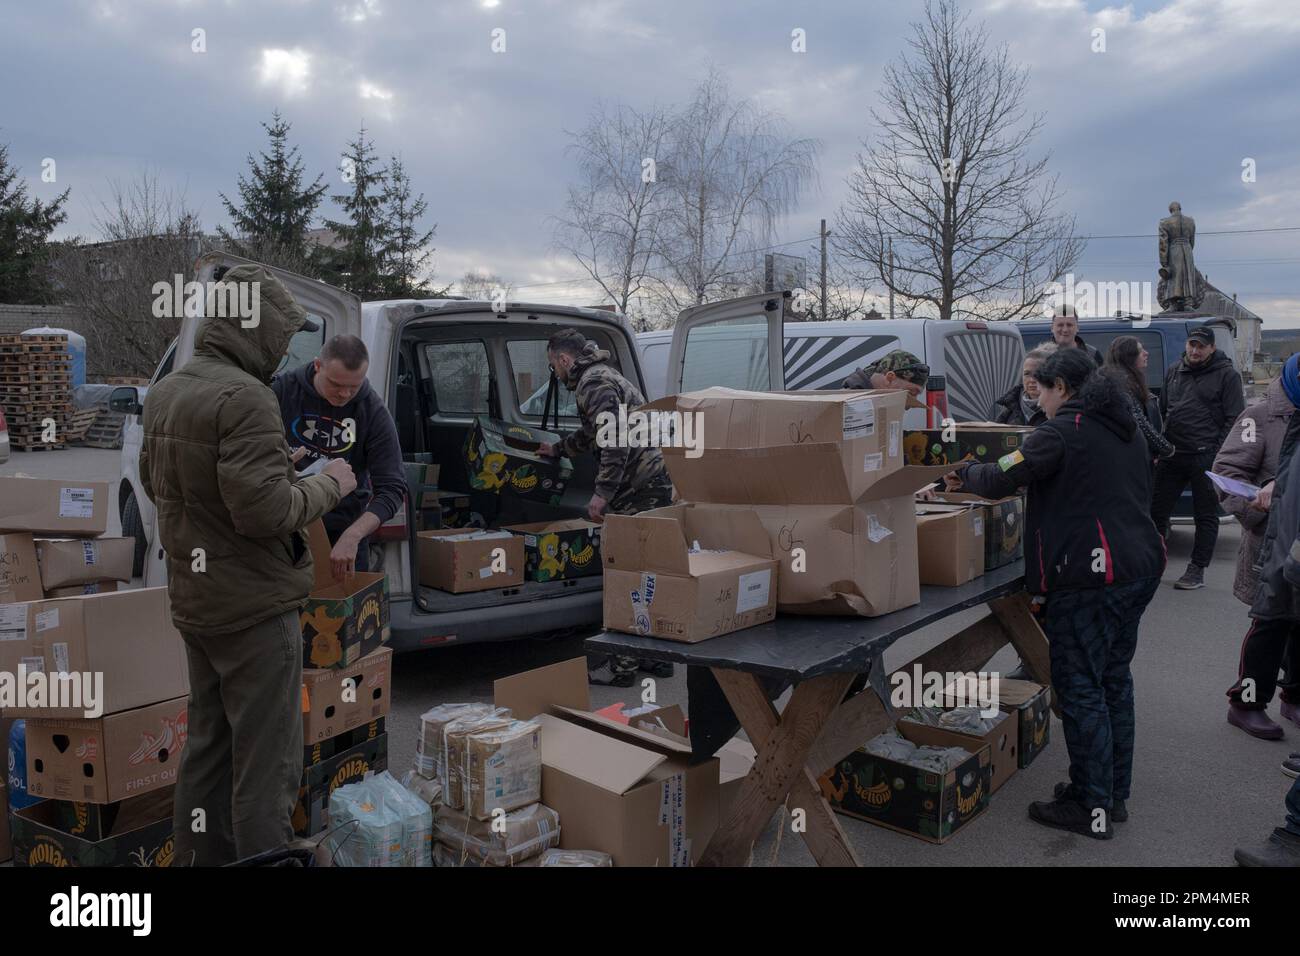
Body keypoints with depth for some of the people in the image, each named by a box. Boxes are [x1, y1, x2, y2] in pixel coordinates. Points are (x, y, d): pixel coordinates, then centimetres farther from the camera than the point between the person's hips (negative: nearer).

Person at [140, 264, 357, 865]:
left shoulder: (164, 393, 10)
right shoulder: (245, 397, -21)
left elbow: (153, 483, 22)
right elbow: (266, 510, -26)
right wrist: (329, 485, -11)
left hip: (193, 601, 10)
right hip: (254, 606, -9)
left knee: (207, 747, 20)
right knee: (266, 762, 0)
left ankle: (203, 859, 33)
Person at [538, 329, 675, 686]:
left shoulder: (594, 382, -9)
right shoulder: (604, 375, 25)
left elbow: (615, 438, -22)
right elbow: (592, 433, 41)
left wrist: (602, 492, -23)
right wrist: (557, 449, 54)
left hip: (636, 492, -10)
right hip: (656, 484, 10)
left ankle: (621, 665, 2)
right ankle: (656, 655, 23)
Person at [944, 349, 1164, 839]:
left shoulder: (1061, 431, -12)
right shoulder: (1126, 430, 16)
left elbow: (1001, 478, -14)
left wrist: (965, 475, 7)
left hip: (1090, 577, -9)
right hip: (1139, 565, 9)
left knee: (1080, 689, -1)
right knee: (1114, 680, 17)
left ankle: (1091, 808, 6)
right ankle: (1115, 794, 27)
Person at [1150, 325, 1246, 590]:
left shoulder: (1226, 375, -2)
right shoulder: (1174, 372, 14)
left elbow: (1234, 418, -5)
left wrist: (1218, 455, -12)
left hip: (1205, 458, -5)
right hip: (1171, 456, 5)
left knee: (1206, 516, 4)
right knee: (1157, 509, 7)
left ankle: (1197, 571, 10)